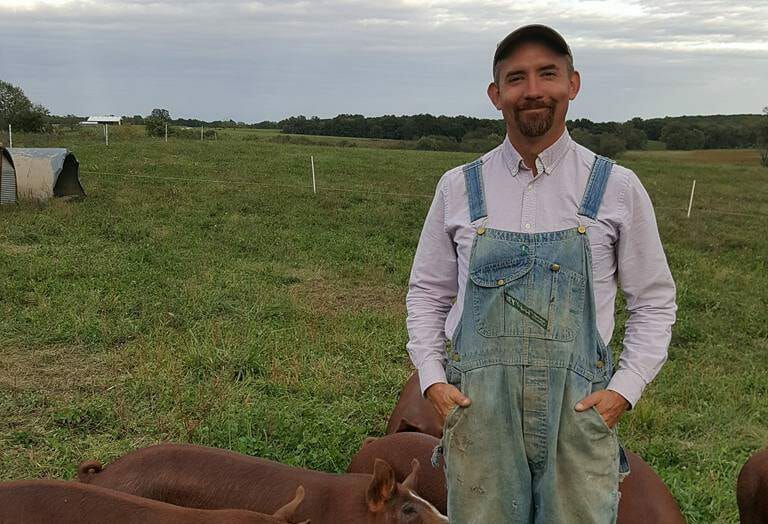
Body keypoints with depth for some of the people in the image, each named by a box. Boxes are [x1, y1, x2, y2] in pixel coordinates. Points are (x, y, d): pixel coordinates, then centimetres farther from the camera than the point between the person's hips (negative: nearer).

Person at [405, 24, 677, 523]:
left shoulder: (617, 187, 1)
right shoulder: (459, 187, 5)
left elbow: (654, 300, 8)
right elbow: (427, 293, 12)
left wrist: (625, 388, -4)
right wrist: (432, 378, 0)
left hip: (580, 409, 0)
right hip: (478, 407, 1)